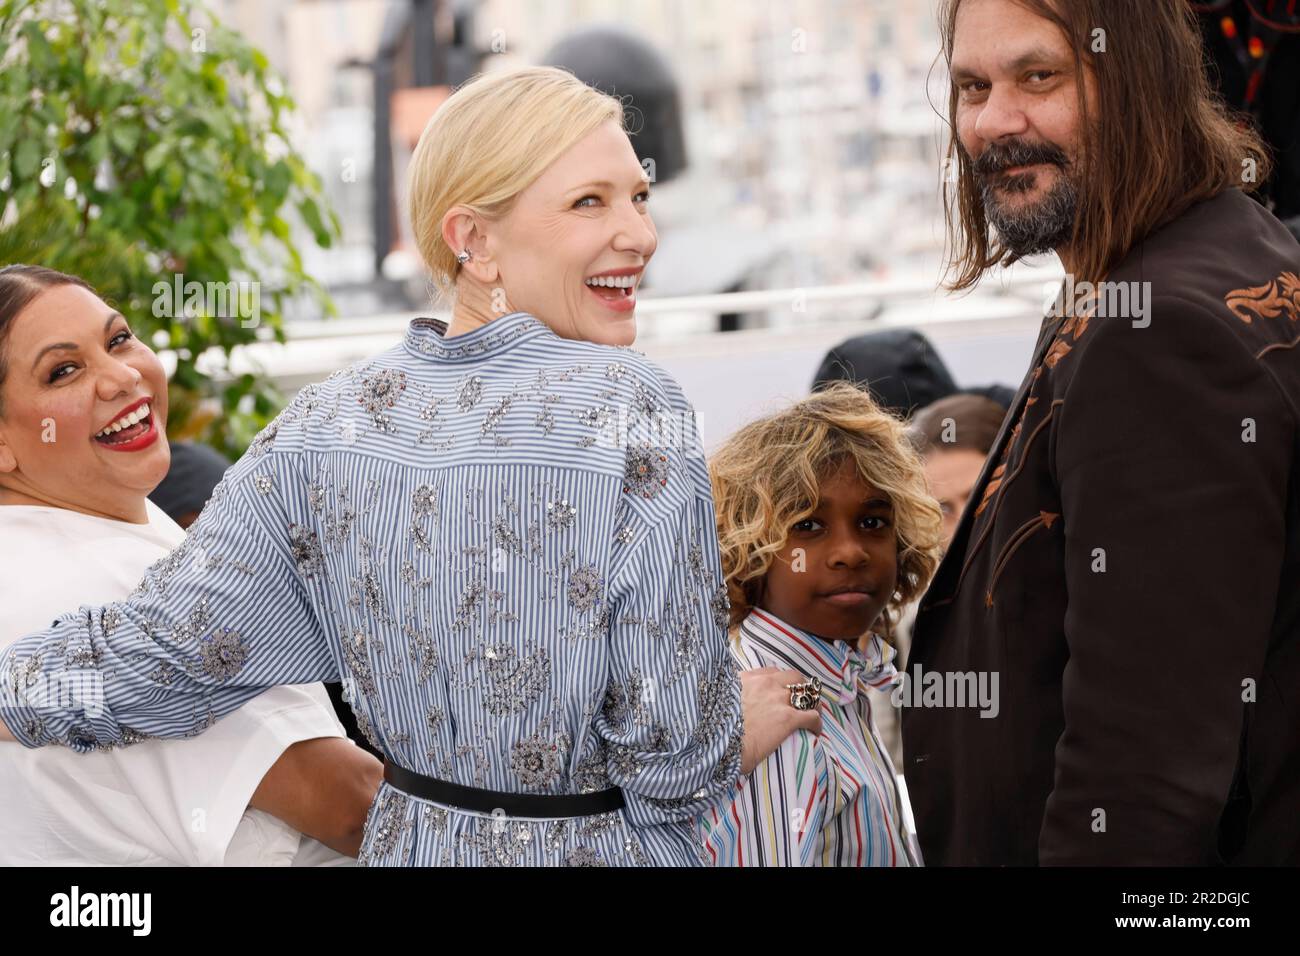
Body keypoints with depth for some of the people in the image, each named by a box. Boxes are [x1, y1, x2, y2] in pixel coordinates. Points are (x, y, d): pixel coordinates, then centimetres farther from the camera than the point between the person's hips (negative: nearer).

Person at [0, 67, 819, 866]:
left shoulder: (329, 425, -7)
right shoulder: (635, 410, -20)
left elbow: (161, 653, -9)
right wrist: (750, 732, 0)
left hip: (409, 842, 4)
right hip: (609, 850, -4)